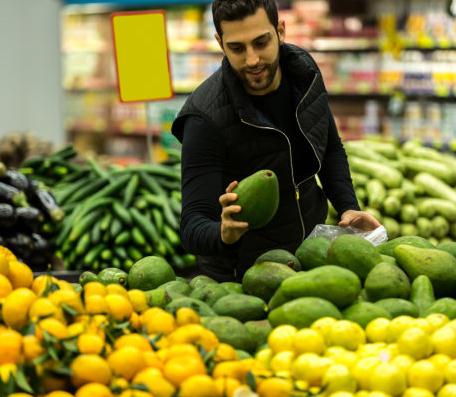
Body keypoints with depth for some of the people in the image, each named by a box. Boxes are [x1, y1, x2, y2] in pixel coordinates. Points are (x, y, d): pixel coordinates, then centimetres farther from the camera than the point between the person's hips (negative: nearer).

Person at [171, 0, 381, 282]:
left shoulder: (304, 71, -7)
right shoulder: (206, 118, -25)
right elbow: (193, 226, -26)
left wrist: (348, 207, -3)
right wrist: (223, 234, -48)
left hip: (310, 256, 4)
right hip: (241, 276, -4)